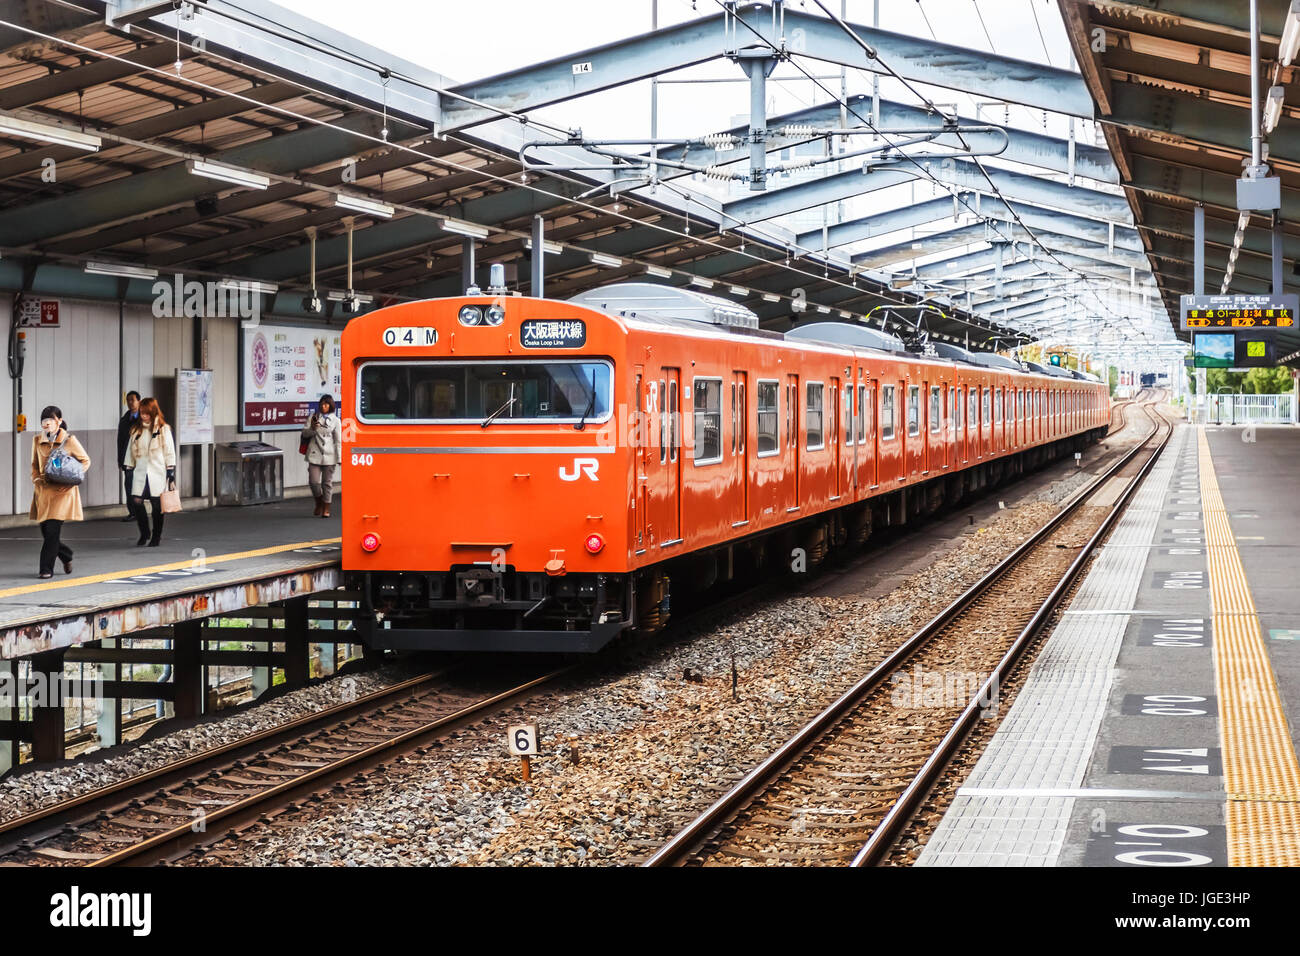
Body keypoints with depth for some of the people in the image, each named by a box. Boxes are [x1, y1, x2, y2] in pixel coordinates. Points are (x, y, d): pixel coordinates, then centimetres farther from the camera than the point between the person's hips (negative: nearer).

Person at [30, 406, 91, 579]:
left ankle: (46, 569, -4)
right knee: (45, 531, 6)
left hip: (63, 491, -4)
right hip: (43, 491, 5)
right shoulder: (37, 440, 8)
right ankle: (66, 556, 32)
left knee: (52, 530, -12)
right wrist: (36, 479, 0)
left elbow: (85, 461, 4)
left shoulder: (69, 440, -4)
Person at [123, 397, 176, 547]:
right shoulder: (136, 430, 11)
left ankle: (156, 537, 15)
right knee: (136, 501, -10)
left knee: (157, 506, 1)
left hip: (157, 473, -3)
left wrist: (171, 474, -4)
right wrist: (129, 470, 10)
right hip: (140, 473, 3)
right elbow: (131, 452, 16)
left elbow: (169, 453, 0)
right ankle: (144, 534, 7)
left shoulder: (163, 429, 0)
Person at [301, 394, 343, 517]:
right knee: (313, 481, -5)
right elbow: (305, 433, 9)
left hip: (329, 456, -1)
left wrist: (339, 458, -1)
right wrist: (312, 429, -13)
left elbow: (338, 441, 4)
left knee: (327, 482, 2)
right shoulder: (313, 417, 8)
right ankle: (319, 504, 20)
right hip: (314, 455, 1)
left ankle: (326, 509, 12)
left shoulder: (335, 420, 5)